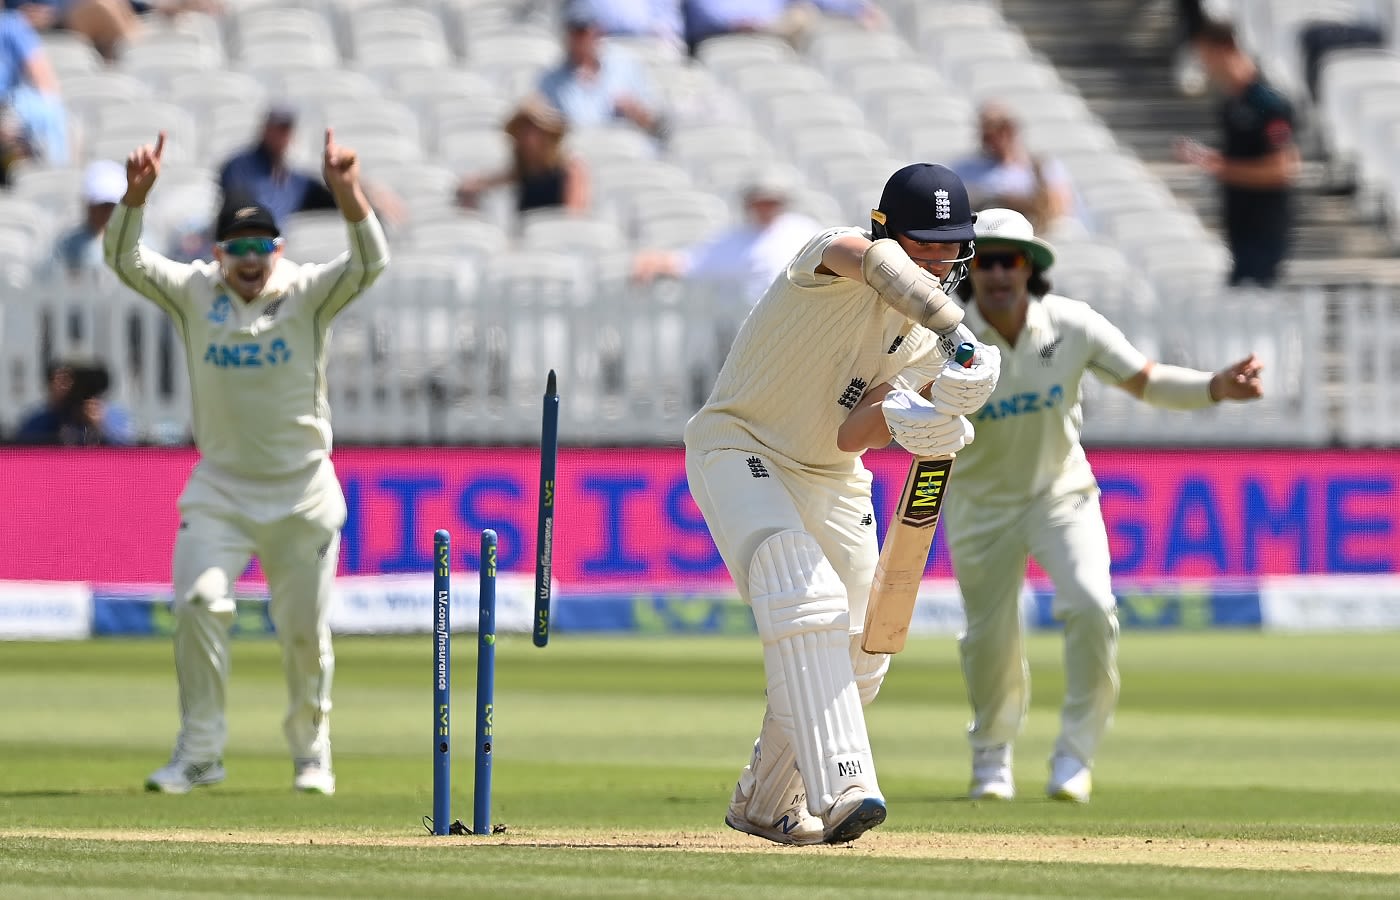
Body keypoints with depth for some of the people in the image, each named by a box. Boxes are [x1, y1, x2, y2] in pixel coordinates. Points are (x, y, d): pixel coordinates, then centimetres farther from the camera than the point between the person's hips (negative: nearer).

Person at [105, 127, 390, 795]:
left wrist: (346, 193, -40)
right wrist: (137, 194, -33)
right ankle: (199, 750, -9)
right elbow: (125, 260, -15)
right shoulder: (194, 294, -2)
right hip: (220, 488, 1)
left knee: (305, 628, 4)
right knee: (199, 602, -16)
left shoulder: (308, 295, -6)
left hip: (302, 488, -1)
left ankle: (311, 752, 23)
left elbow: (370, 263, -22)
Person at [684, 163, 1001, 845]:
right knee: (804, 596, -30)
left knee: (857, 659, 8)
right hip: (739, 449, -7)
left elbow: (849, 436, -13)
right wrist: (954, 334, -61)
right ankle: (841, 786, -41)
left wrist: (904, 421, -35)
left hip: (832, 481, 7)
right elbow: (874, 260, -48)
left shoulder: (926, 334, -3)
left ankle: (765, 803, 30)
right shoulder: (833, 258, -20)